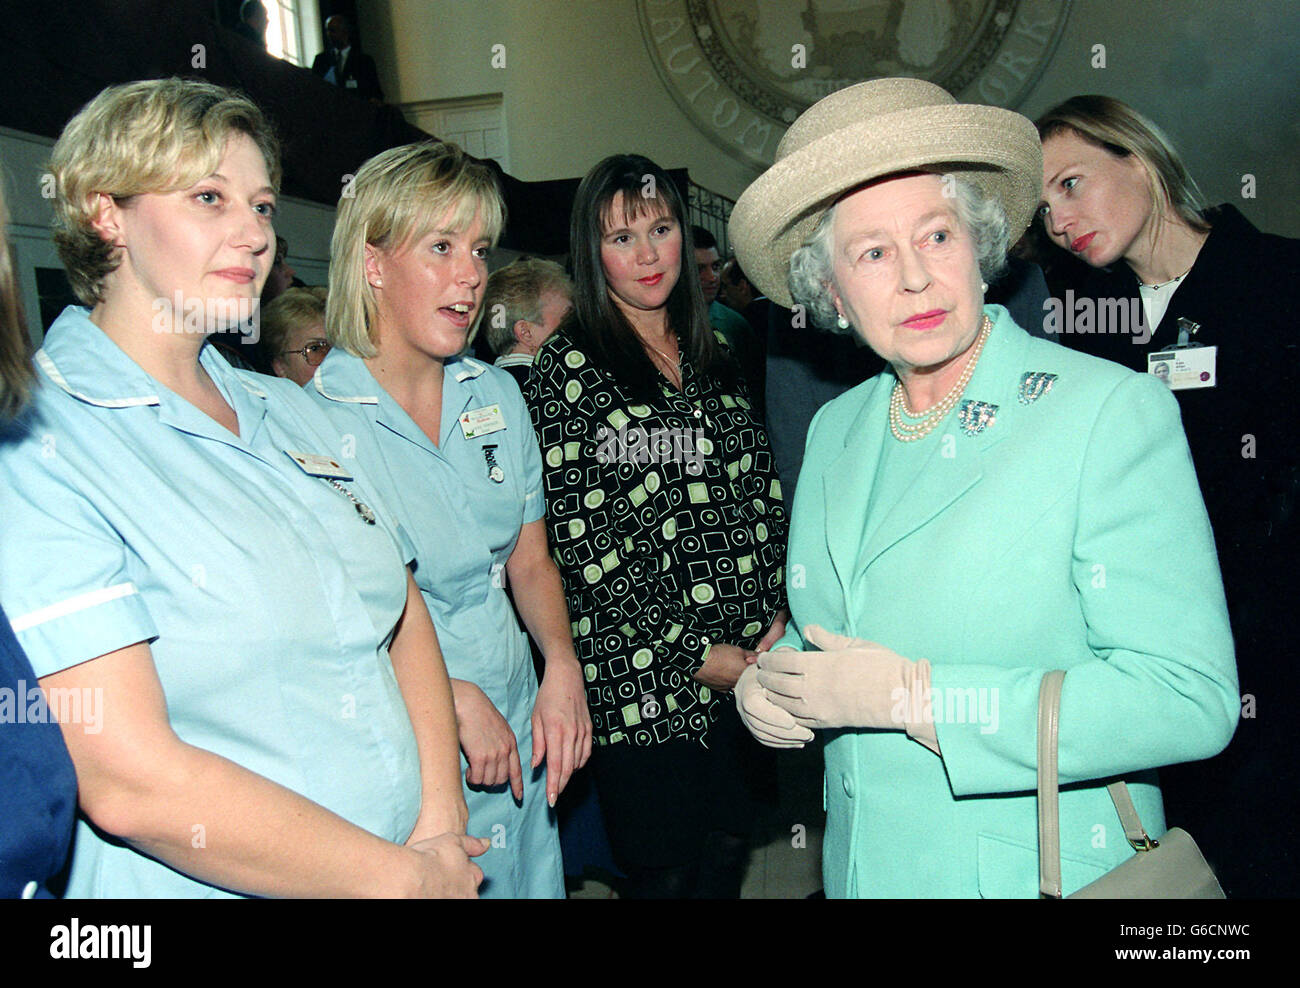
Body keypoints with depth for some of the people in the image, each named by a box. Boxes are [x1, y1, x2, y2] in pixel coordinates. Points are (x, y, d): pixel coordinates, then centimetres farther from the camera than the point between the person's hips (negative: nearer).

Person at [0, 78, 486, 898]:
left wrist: (440, 822, -8)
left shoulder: (290, 411, 5)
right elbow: (130, 782, -23)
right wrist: (407, 879, -17)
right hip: (213, 886, -6)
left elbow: (404, 613, 5)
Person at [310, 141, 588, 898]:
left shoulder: (497, 394, 4)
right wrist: (452, 697, -17)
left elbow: (529, 559, 8)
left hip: (522, 730, 5)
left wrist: (563, 664, -7)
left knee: (530, 883, 16)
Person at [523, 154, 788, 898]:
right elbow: (579, 537, -12)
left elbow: (764, 494, 11)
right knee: (666, 872, 7)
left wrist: (778, 616, -2)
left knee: (729, 850, 16)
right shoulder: (568, 367, -6)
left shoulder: (711, 357, 11)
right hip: (643, 676, -5)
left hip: (748, 661, 5)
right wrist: (692, 653, -12)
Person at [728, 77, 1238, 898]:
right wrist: (768, 682, -8)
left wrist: (909, 694, -24)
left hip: (1039, 872, -5)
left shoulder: (1116, 413, -17)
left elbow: (1189, 698, -22)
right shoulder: (833, 429, 2)